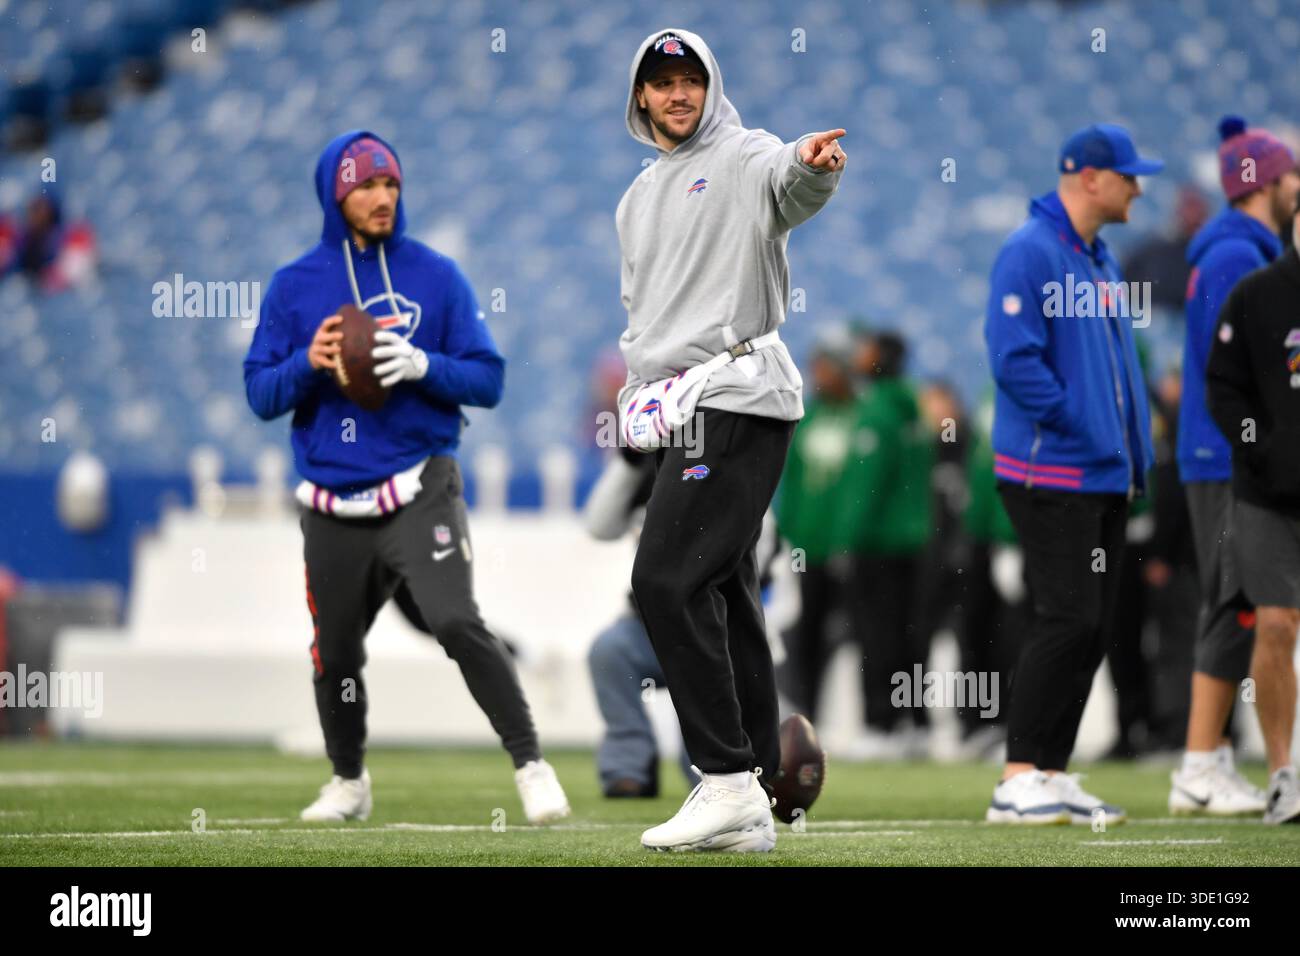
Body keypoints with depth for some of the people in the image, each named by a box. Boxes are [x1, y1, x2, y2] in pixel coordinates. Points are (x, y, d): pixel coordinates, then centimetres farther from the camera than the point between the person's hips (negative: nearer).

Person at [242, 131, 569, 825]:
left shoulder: (436, 275, 3)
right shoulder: (294, 285, 6)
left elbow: (487, 380, 1)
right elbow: (261, 395, 4)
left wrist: (422, 365, -17)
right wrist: (307, 363, -16)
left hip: (420, 492, -2)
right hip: (334, 506, 3)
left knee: (456, 622, -22)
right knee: (335, 655, 9)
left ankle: (531, 766, -16)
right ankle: (349, 781, 33)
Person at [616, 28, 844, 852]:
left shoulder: (741, 157, -3)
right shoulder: (639, 198, 23)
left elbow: (789, 182, -28)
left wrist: (815, 165, -51)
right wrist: (638, 382, 16)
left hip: (736, 397, -9)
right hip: (681, 413, 9)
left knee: (667, 579, -17)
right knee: (722, 597, 8)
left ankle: (728, 778, -16)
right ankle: (751, 804, 9)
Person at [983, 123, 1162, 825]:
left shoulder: (1099, 259, 18)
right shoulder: (1030, 252, -11)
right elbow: (1013, 357, -19)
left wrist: (1135, 447, 14)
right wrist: (1077, 425, -16)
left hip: (1106, 477, 9)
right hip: (1050, 474, -9)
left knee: (1092, 629, 8)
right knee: (1067, 621, -13)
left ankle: (1052, 775, 13)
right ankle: (1017, 782, -10)